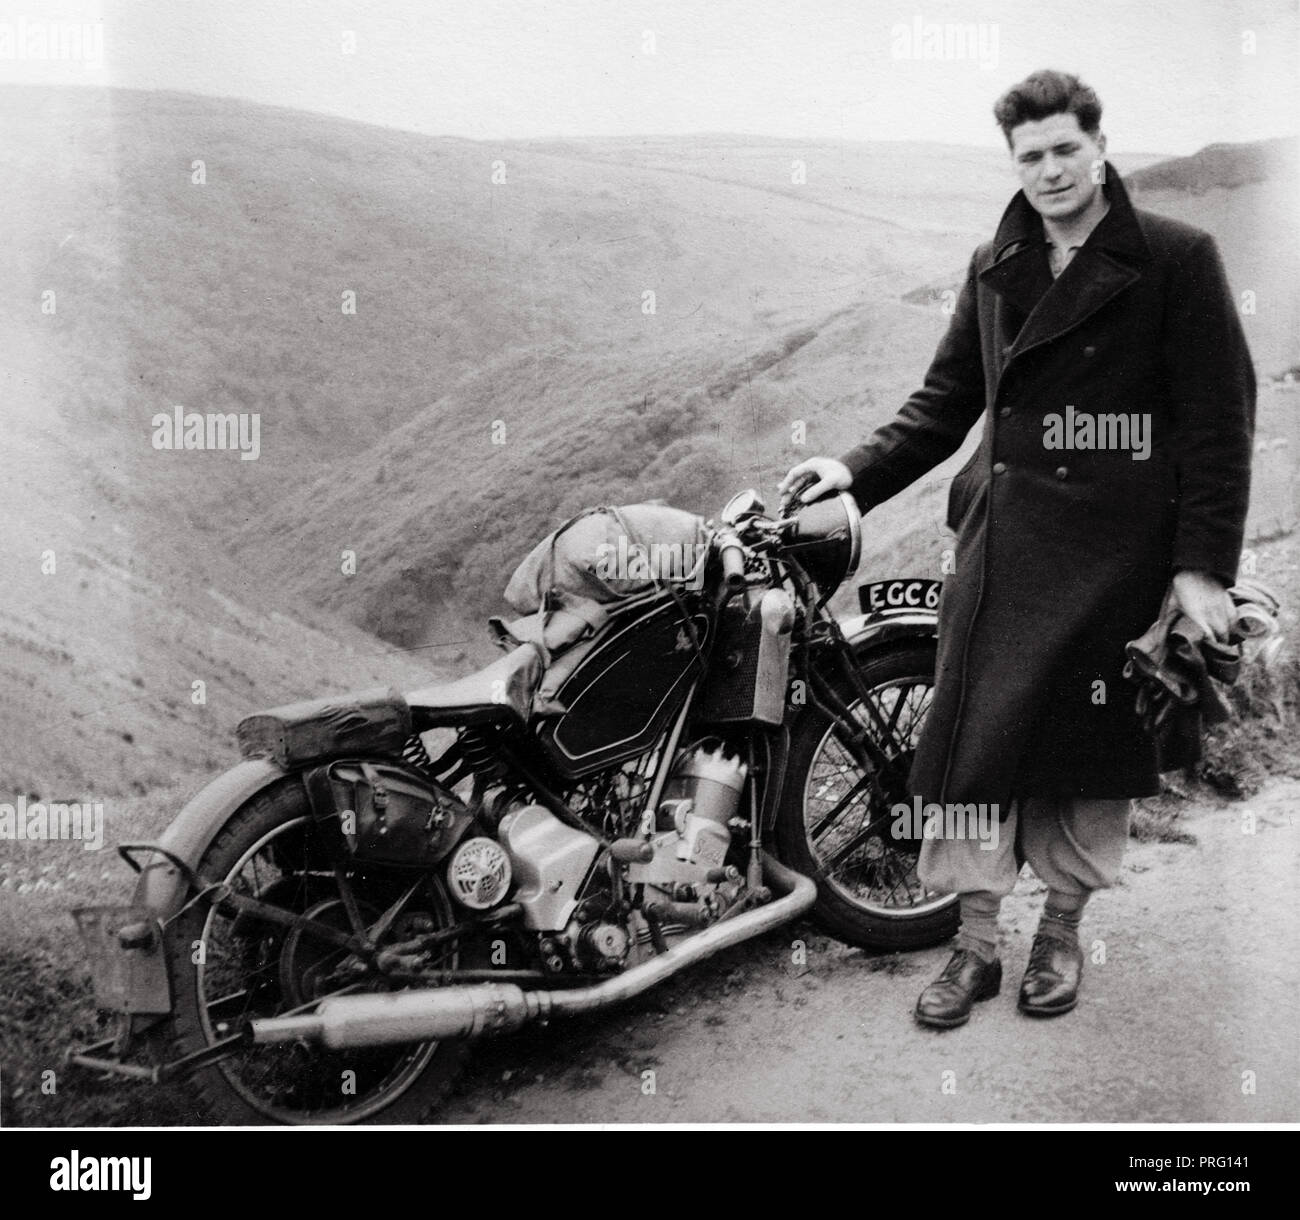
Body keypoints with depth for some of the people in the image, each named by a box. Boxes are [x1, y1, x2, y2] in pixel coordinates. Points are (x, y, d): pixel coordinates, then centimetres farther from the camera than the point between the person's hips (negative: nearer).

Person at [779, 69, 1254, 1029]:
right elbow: (949, 398, 16)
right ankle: (976, 944, 16)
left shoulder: (1177, 259, -3)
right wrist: (859, 470, 2)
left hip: (1113, 552, -3)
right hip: (1003, 543, 4)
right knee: (976, 733, 2)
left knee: (1089, 742, 7)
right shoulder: (995, 268, 12)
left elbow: (1220, 419, -6)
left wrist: (1202, 564, -11)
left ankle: (1062, 932, 28)